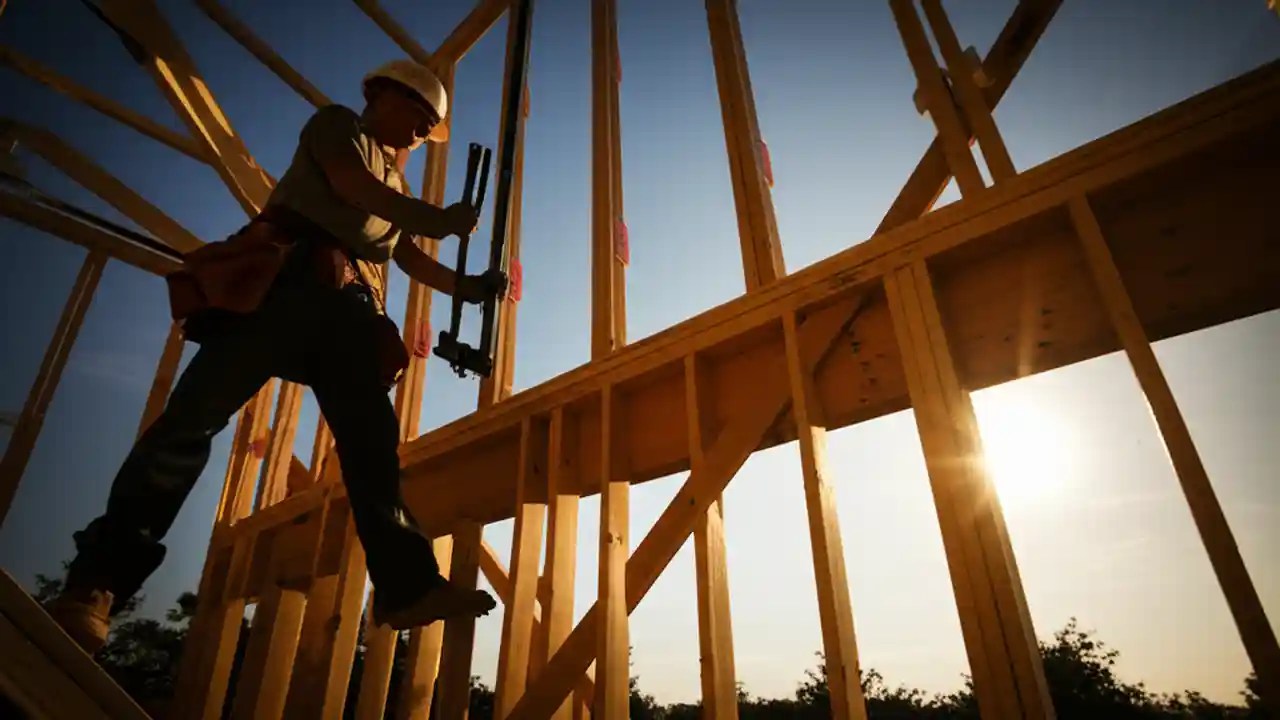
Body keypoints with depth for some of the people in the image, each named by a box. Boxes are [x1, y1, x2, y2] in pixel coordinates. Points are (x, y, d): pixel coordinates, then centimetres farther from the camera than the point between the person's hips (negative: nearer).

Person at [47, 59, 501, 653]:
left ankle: (407, 585, -18)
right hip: (285, 281, -6)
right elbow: (351, 184, -4)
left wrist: (467, 286, 22)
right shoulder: (337, 124, 16)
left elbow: (409, 259, 35)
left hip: (350, 307, 6)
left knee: (371, 437, -10)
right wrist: (437, 220, -1)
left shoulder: (395, 184, 34)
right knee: (196, 414, -16)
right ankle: (96, 580, -15)